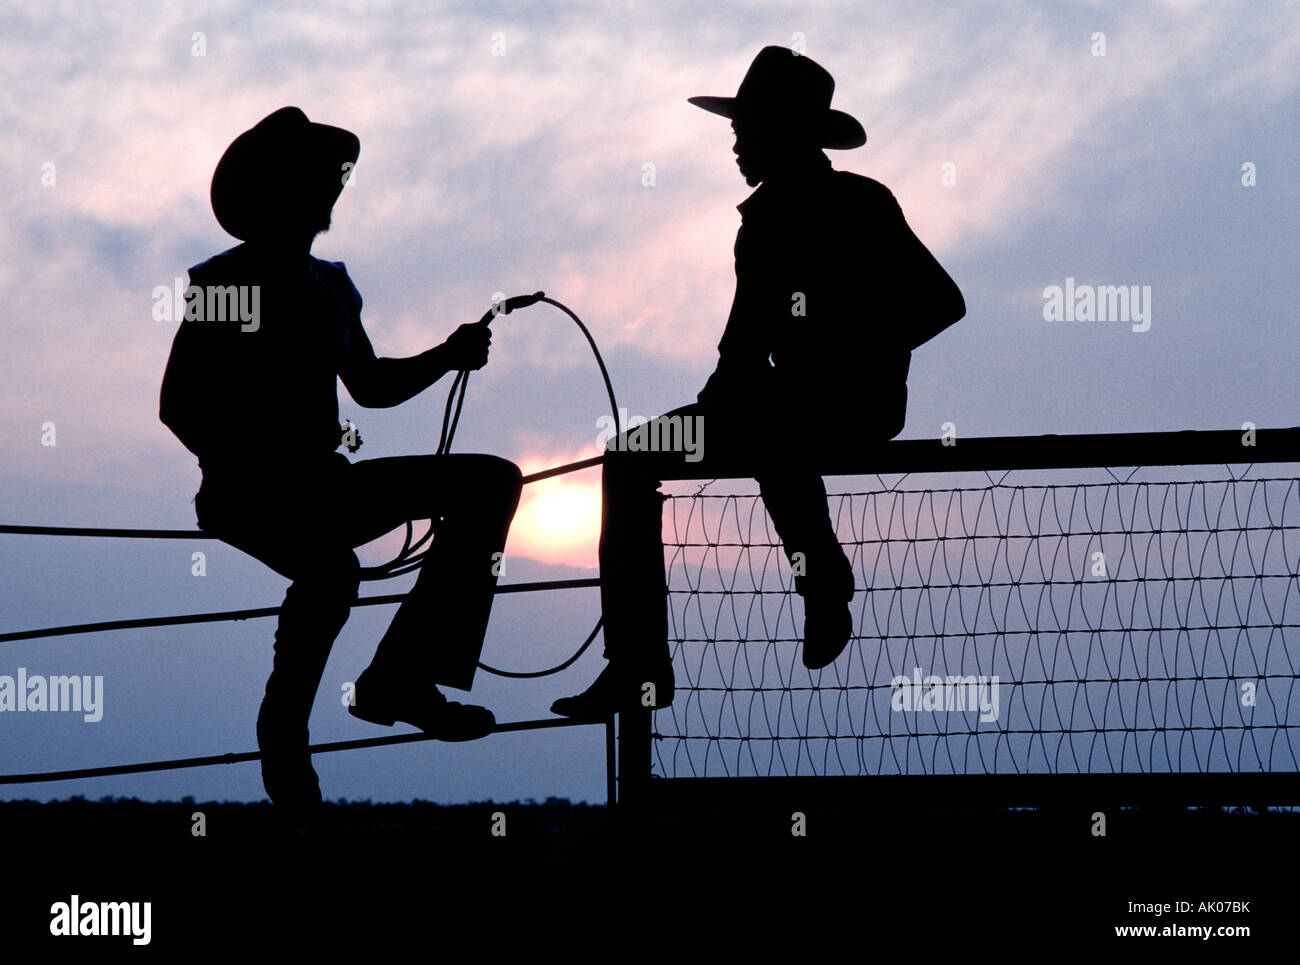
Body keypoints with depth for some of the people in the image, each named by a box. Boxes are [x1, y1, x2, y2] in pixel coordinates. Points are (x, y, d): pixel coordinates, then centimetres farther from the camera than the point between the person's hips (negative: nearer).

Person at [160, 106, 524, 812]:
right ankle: (284, 729, -14)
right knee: (331, 566, -39)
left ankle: (398, 679, -9)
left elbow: (371, 387, 23)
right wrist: (261, 470, -21)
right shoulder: (224, 282, -7)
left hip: (323, 484, 9)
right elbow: (177, 406, -13)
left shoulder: (329, 286, 16)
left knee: (490, 481, 0)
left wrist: (447, 357, 6)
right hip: (244, 492, -9)